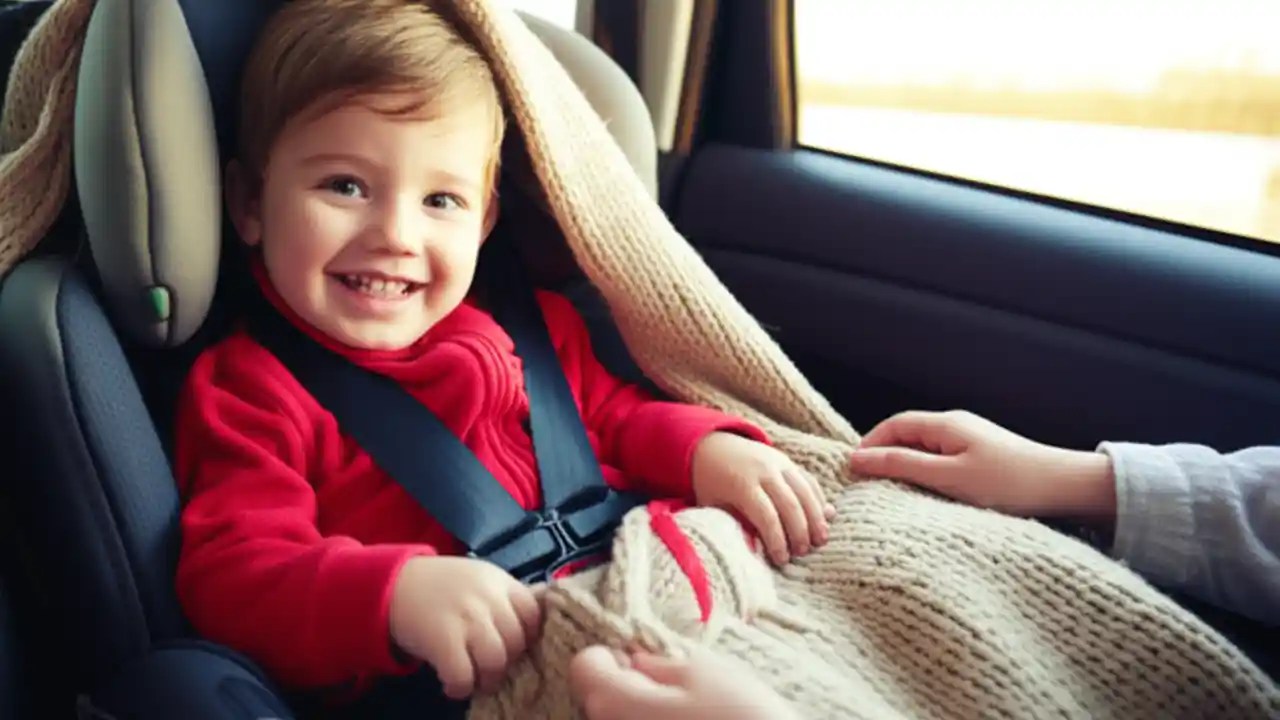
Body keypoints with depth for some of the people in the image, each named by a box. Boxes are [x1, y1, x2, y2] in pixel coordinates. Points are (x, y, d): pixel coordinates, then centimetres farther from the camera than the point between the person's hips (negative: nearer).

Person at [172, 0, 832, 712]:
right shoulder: (248, 387, -1)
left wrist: (705, 448, -1)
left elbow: (616, 414, 22)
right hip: (446, 694, -7)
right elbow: (228, 578, -11)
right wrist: (395, 593, -31)